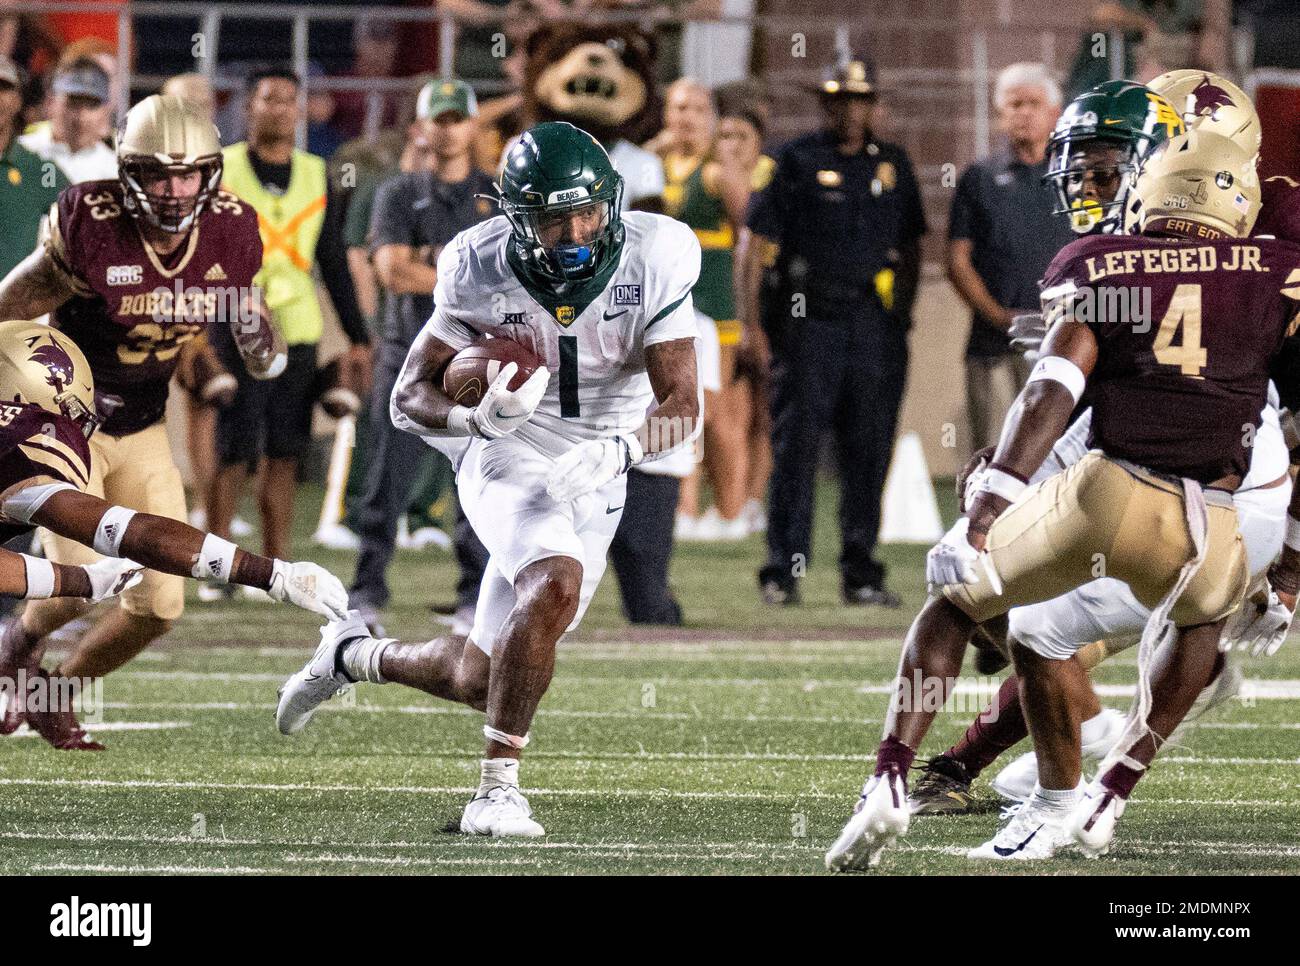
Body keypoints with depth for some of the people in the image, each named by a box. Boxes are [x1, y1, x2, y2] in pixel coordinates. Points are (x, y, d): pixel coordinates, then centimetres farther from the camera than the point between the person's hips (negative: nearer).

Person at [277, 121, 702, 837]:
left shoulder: (653, 261, -16)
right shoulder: (484, 269, -16)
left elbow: (682, 406, -16)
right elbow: (410, 399, -9)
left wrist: (620, 448, -37)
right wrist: (478, 419, -30)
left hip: (595, 482, 3)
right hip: (511, 459, -3)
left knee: (478, 680, 6)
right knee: (556, 584, -34)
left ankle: (354, 655, 38)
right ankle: (496, 792, -27)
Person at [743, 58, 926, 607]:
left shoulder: (892, 165, 14)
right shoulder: (796, 161, 2)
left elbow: (910, 247, 20)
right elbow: (758, 242, 0)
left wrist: (902, 316, 11)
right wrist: (751, 320, -7)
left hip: (876, 328, 4)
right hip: (810, 324, -4)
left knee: (868, 452, 4)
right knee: (795, 445, -5)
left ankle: (860, 571, 9)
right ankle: (783, 572, -2)